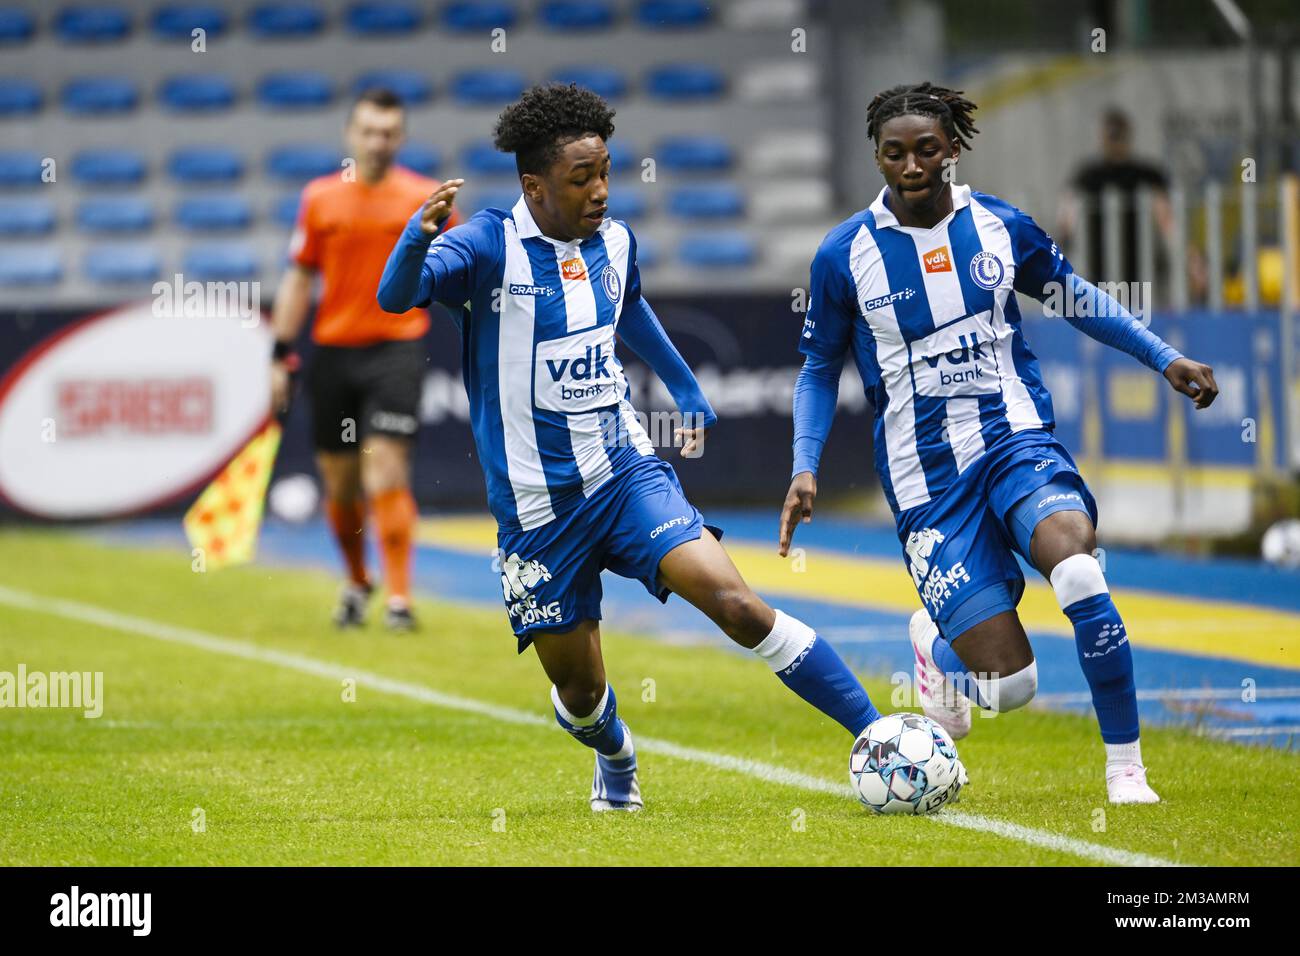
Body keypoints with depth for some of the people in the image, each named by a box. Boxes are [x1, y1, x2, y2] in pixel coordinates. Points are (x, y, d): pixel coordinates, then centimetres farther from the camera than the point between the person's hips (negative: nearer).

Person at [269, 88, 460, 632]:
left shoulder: (425, 198, 0)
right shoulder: (320, 198, 6)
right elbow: (299, 278, 11)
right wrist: (282, 354, 8)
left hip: (397, 347, -3)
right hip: (333, 352, 3)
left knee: (386, 474, -14)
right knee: (339, 481, 9)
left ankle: (399, 598, -12)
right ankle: (357, 582, 31)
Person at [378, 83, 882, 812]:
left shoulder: (614, 241, 4)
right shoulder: (490, 247, -13)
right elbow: (396, 296, -30)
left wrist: (687, 389, 36)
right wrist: (419, 236, -51)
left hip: (627, 472, 3)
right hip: (539, 502, -3)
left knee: (735, 602, -19)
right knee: (579, 688, 7)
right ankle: (618, 762, 43)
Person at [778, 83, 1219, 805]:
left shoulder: (1001, 226, 1)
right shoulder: (845, 256, -3)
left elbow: (1075, 297, 19)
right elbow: (820, 369, 10)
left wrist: (1164, 357, 14)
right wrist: (806, 468, -1)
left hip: (1017, 442, 1)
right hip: (928, 482, -1)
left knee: (1077, 571, -33)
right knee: (1010, 685, -9)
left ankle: (1126, 766, -16)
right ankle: (937, 647, 31)